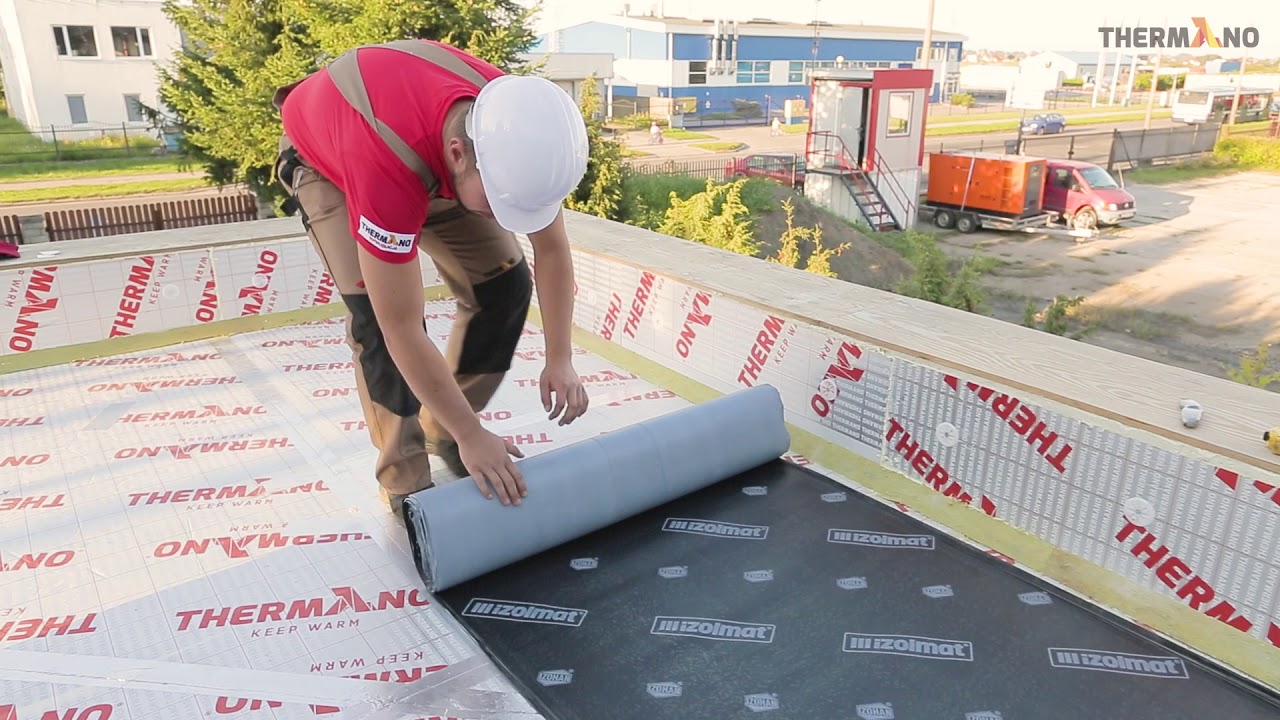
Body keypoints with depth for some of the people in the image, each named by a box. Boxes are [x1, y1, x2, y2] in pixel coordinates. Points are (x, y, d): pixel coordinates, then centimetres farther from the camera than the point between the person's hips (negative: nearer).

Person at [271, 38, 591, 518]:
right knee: (378, 317, -23)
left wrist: (560, 360, -18)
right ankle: (405, 483, -4)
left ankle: (444, 431, 13)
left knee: (505, 283, -7)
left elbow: (552, 248, -16)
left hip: (429, 145, 5)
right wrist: (472, 436, -31)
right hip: (326, 158, -4)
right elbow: (401, 329, -39)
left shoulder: (516, 125, -32)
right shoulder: (390, 163, -46)